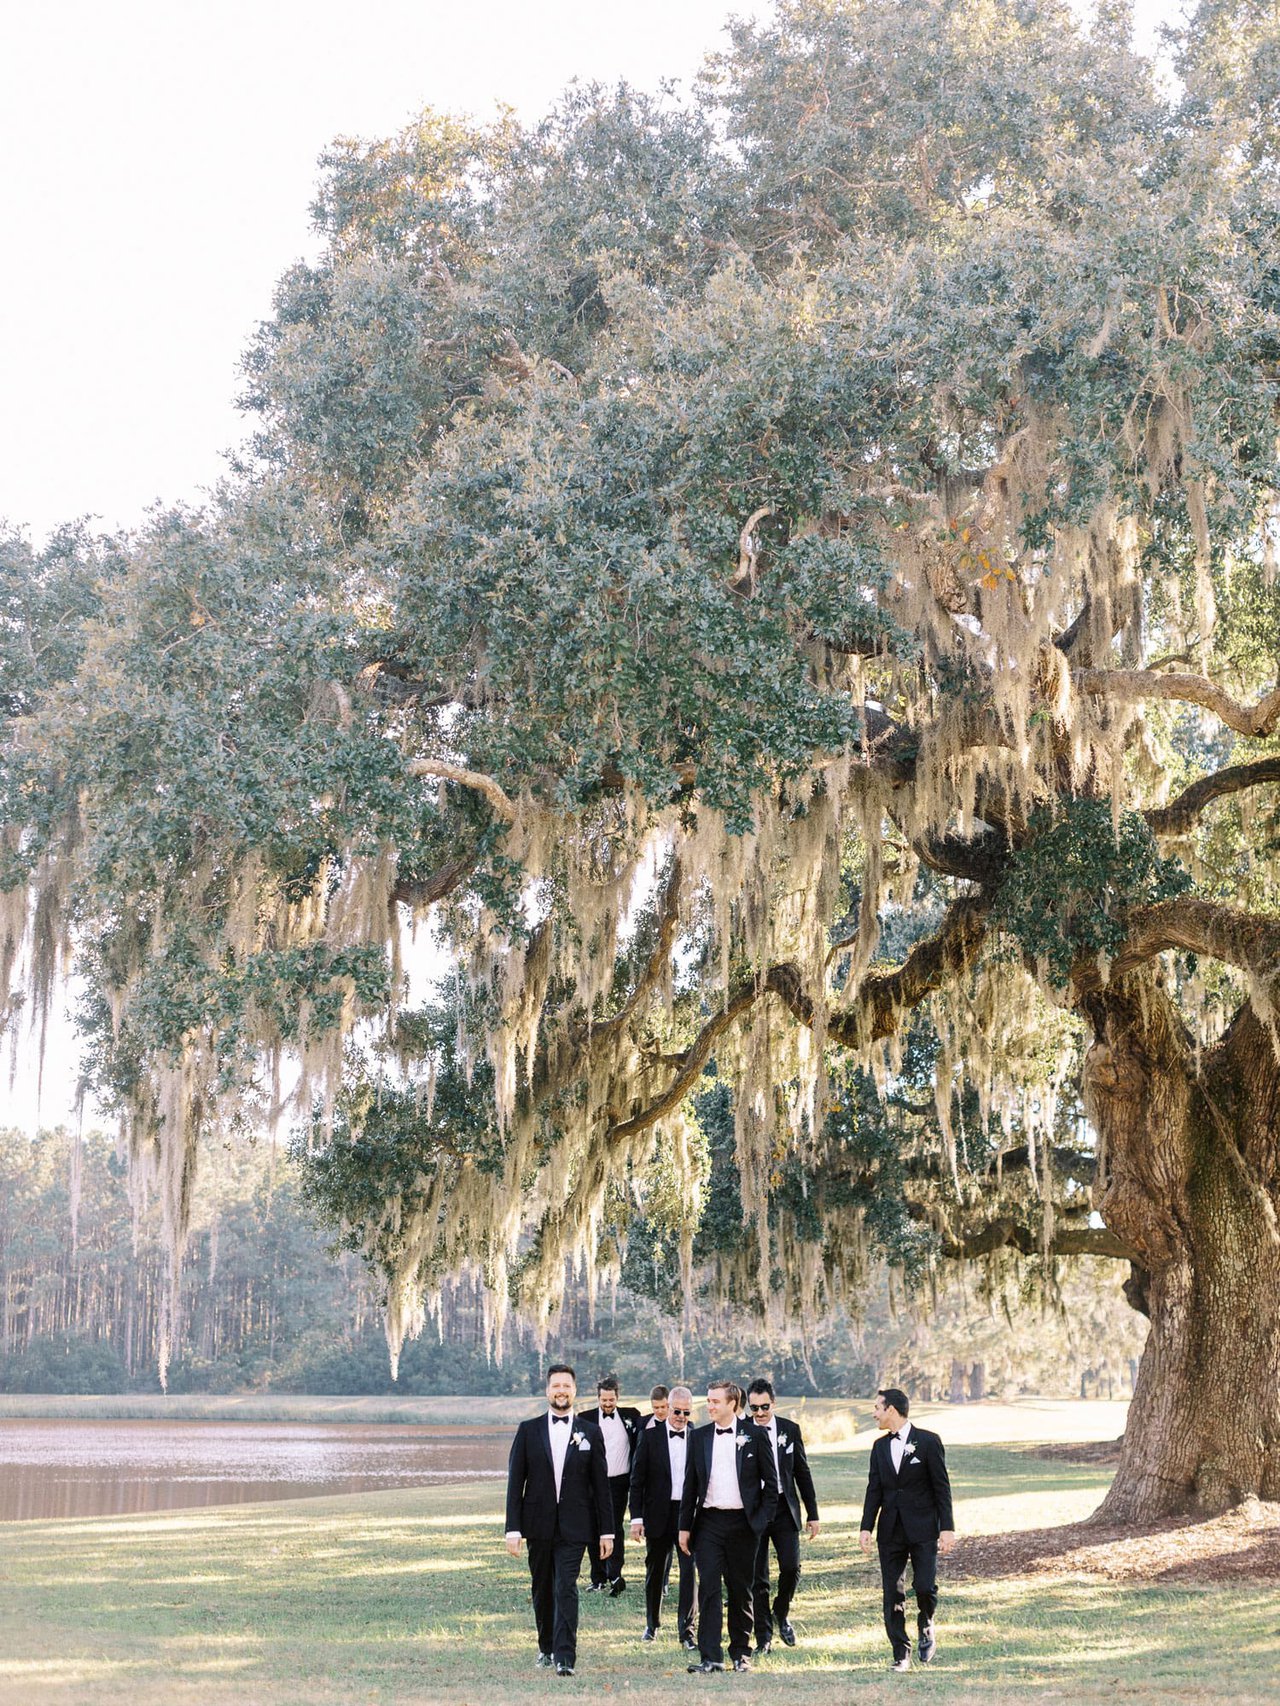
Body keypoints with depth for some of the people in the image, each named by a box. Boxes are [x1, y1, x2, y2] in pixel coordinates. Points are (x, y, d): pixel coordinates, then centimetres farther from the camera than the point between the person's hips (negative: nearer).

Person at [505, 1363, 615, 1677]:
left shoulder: (590, 1433, 4)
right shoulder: (528, 1431, 4)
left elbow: (601, 1485, 5)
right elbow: (515, 1482, 2)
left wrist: (606, 1531, 1)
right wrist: (513, 1528, -5)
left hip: (574, 1527, -2)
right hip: (539, 1525, 2)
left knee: (566, 1589, -12)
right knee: (542, 1590, 12)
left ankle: (564, 1657, -15)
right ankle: (546, 1647, 29)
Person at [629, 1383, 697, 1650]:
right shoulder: (650, 1437, -1)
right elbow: (637, 1480, 0)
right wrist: (636, 1517, -6)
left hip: (689, 1514, 0)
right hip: (658, 1515, 0)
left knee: (688, 1571, -8)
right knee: (654, 1571, 13)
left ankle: (685, 1630, -4)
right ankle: (652, 1624, 31)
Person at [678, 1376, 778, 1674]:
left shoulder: (754, 1436, 0)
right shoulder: (699, 1437, 6)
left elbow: (770, 1482, 4)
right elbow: (690, 1484, 10)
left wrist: (762, 1520, -4)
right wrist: (685, 1526, 6)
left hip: (742, 1523, -1)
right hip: (708, 1522, 1)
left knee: (740, 1591, 7)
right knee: (709, 1589, -6)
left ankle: (740, 1653, 19)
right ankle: (711, 1657, -7)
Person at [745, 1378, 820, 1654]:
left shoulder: (790, 1429, 3)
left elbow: (802, 1472, 9)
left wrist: (812, 1514, 8)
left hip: (784, 1507, 1)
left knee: (791, 1567, -8)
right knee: (757, 1577, 1)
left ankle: (781, 1613, 20)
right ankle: (764, 1637, 10)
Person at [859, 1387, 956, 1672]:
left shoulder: (928, 1441, -5)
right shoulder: (880, 1446, 10)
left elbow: (942, 1487, -5)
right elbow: (874, 1490, 10)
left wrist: (947, 1528, -10)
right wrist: (866, 1527, 0)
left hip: (923, 1529, -4)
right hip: (890, 1531, 4)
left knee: (925, 1585, -12)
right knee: (893, 1593, 2)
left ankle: (926, 1627, 19)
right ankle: (901, 1654, 10)